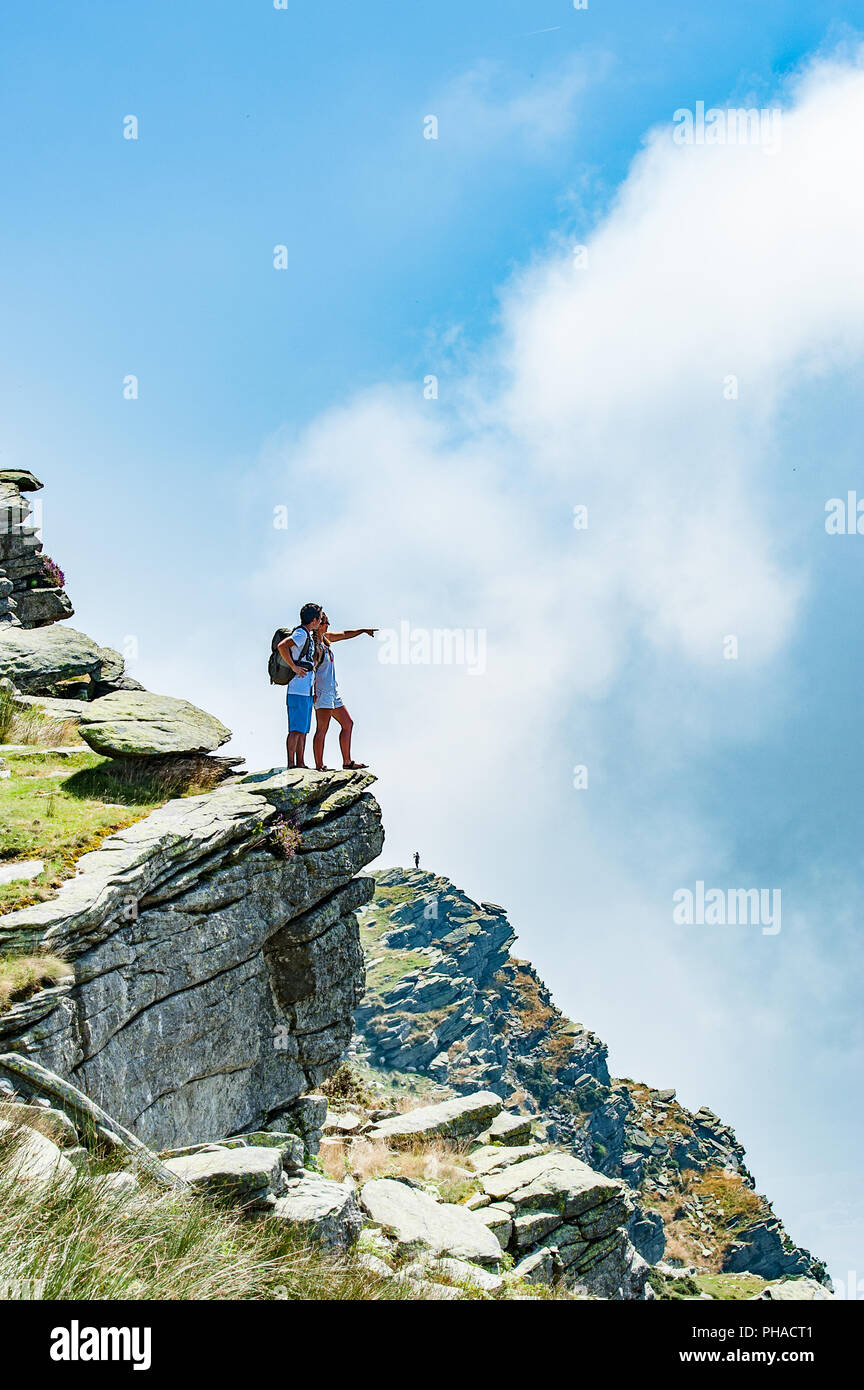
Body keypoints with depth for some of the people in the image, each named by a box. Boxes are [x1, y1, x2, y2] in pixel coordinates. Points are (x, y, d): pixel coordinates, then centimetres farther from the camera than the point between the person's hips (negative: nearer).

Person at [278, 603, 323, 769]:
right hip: (299, 691, -10)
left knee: (303, 730, 10)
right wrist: (294, 667, -20)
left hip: (307, 691, 10)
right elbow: (282, 646, -25)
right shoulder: (301, 633, -10)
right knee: (296, 730, -9)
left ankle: (300, 763, 13)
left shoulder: (309, 635, 20)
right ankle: (291, 764, -8)